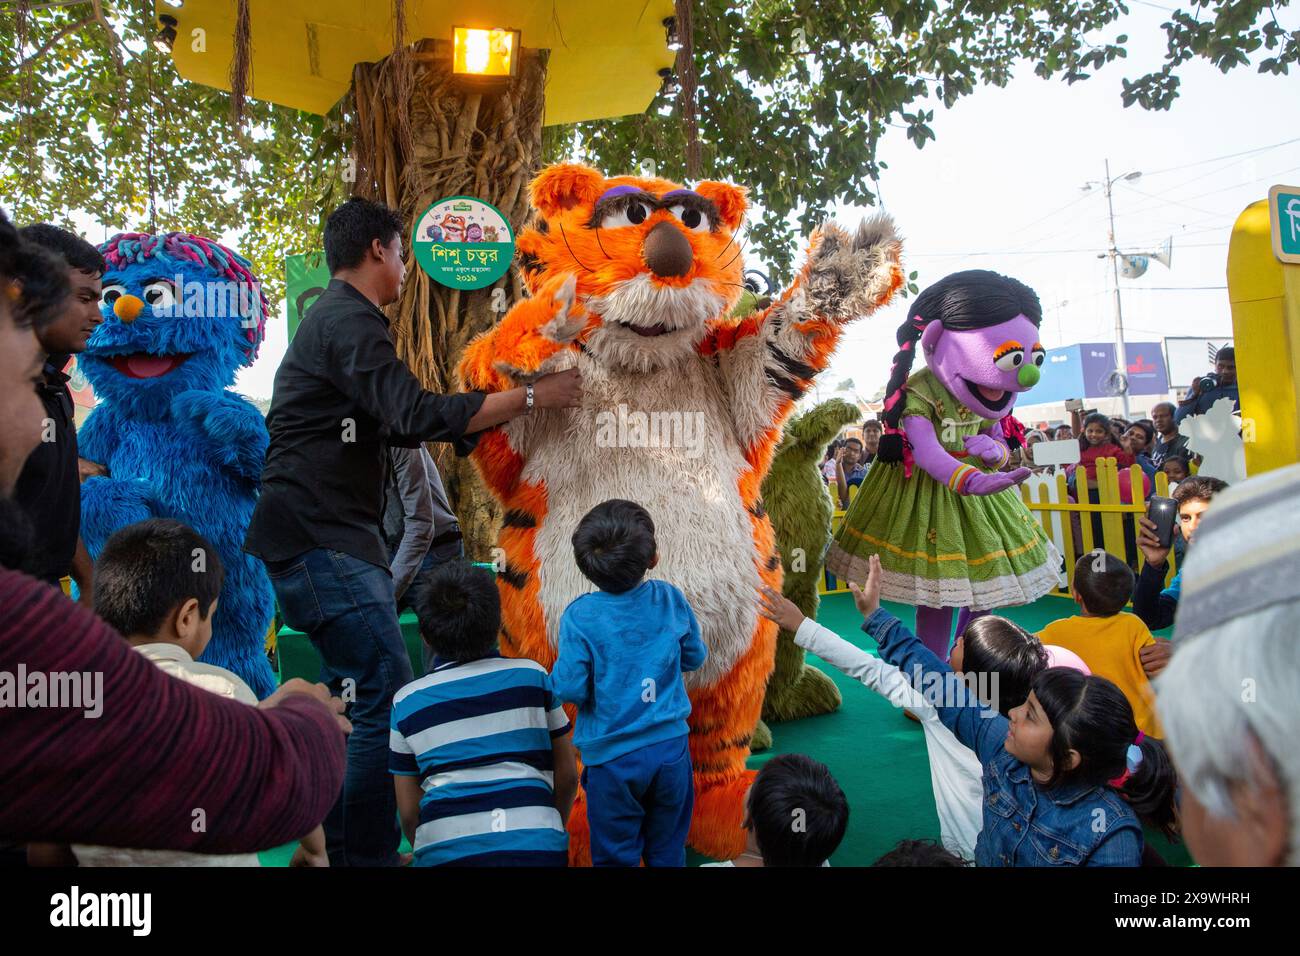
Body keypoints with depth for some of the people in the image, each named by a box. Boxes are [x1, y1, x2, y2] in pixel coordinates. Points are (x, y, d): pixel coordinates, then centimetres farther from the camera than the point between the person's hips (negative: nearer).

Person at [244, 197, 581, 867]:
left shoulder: (334, 319, 21)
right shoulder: (351, 322, -12)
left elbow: (394, 427, 25)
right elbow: (419, 416, -23)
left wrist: (480, 419, 25)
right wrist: (532, 396, -16)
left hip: (320, 536, 11)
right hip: (321, 537, -11)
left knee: (352, 697, 17)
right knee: (387, 698, -12)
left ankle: (339, 848, 27)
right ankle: (368, 854, -6)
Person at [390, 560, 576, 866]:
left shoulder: (407, 700, 10)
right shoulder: (531, 675, 10)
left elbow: (408, 811, 13)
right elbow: (567, 774, 15)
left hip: (444, 850, 0)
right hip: (535, 844, 0)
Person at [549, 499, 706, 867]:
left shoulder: (580, 616, -17)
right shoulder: (671, 599, -8)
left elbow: (569, 688, -18)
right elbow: (694, 657, 6)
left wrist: (556, 675, 4)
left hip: (613, 757, -2)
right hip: (670, 749, 3)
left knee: (616, 856, 15)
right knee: (668, 853, 20)